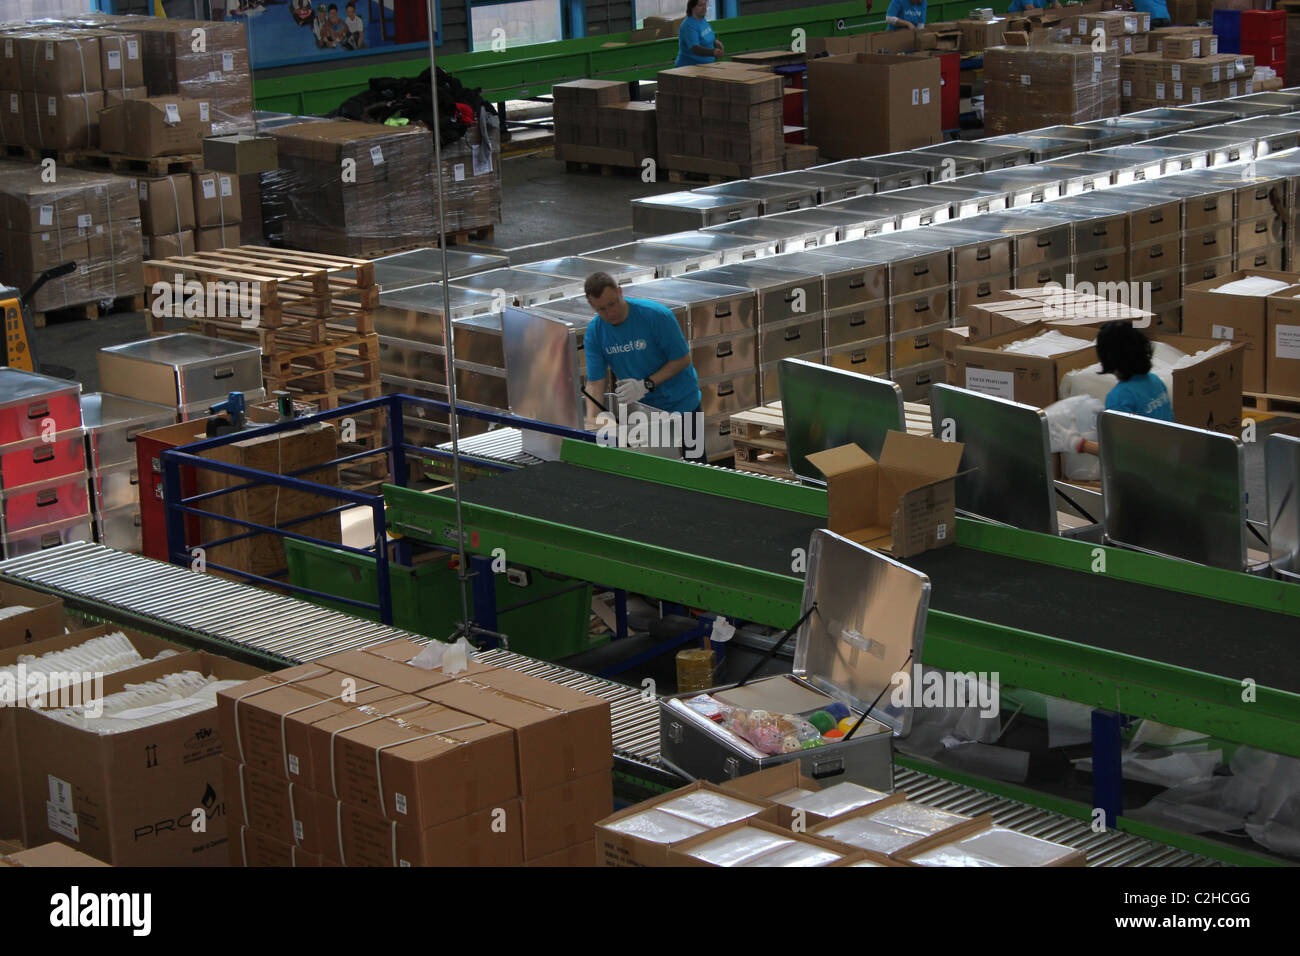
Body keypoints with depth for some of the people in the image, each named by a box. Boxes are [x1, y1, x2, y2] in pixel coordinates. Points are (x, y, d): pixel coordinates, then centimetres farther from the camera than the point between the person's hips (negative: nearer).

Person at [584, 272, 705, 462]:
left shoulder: (657, 315, -22)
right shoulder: (594, 332, -10)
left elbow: (683, 359, -15)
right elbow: (595, 381, -11)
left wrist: (646, 385, -25)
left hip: (680, 402, -3)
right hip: (639, 408, 3)